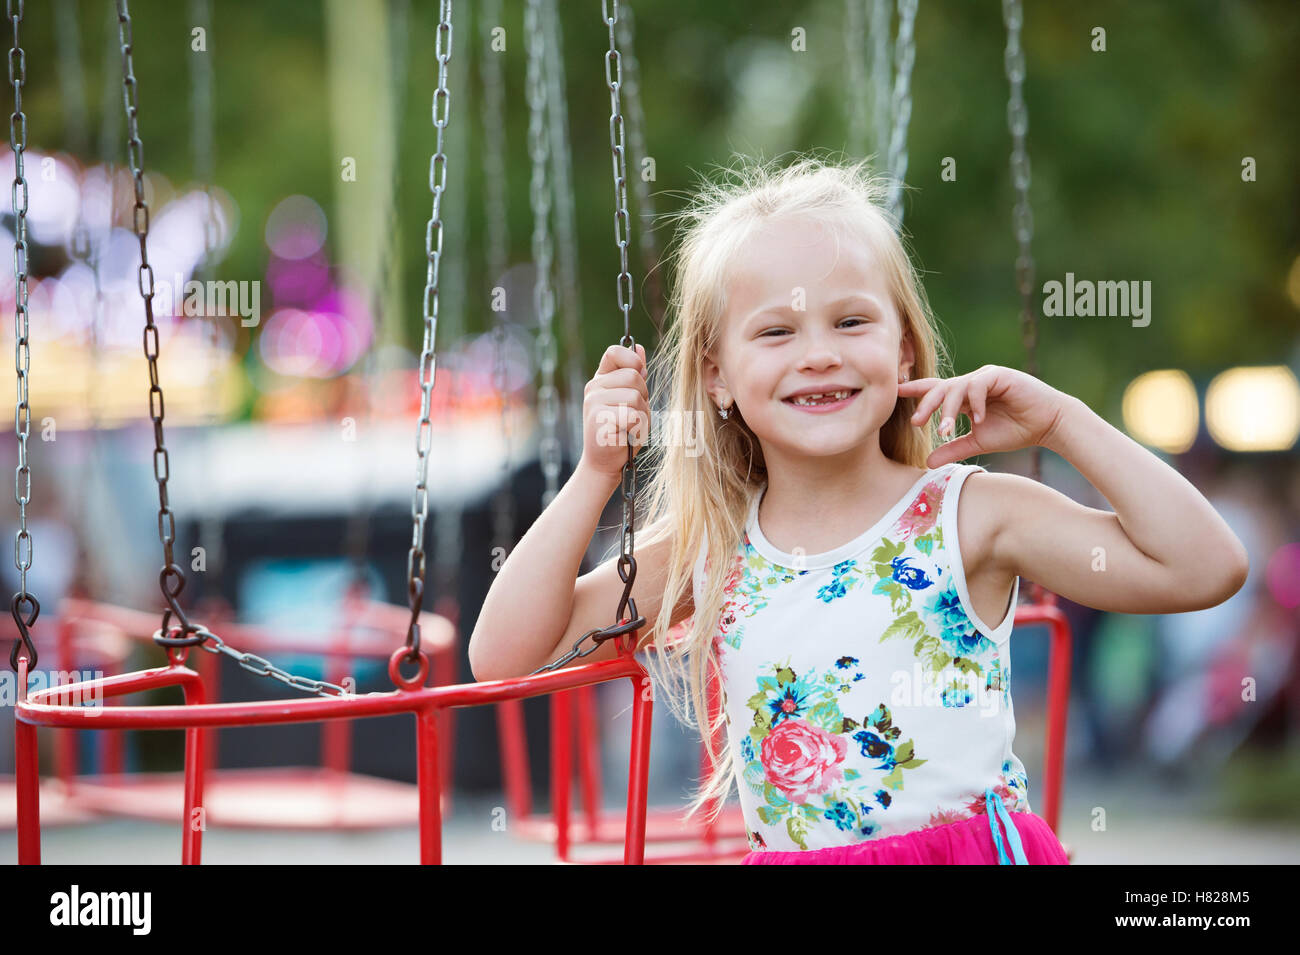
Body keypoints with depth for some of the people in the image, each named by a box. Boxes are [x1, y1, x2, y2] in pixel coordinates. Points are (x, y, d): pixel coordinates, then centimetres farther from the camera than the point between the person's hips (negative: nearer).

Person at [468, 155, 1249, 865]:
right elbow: (505, 654, 7)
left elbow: (1206, 570, -7)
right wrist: (596, 475, 2)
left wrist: (1062, 420, -7)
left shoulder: (968, 517, 0)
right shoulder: (706, 548, 9)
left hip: (979, 848, -2)